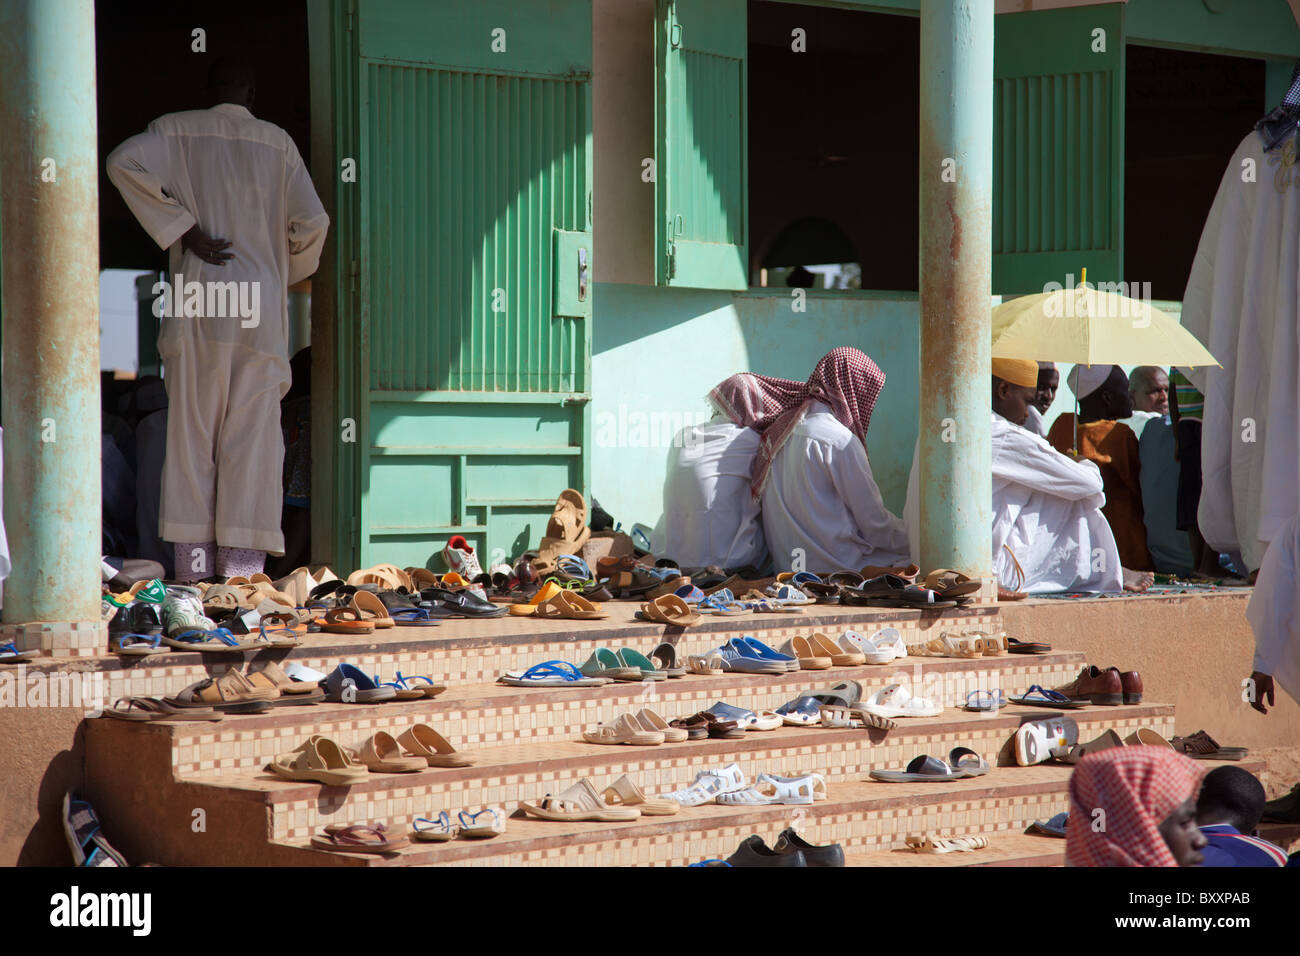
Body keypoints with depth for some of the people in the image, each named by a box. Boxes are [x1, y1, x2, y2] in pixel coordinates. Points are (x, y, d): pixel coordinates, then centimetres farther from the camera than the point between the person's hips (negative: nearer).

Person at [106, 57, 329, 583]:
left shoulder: (178, 131, 6)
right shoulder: (277, 142, 6)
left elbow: (123, 161, -11)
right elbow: (310, 221, 0)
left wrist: (184, 231, -8)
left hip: (197, 301, 0)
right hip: (260, 305, 0)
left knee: (192, 426, 5)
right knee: (251, 430, 2)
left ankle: (194, 556, 2)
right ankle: (241, 556, -2)